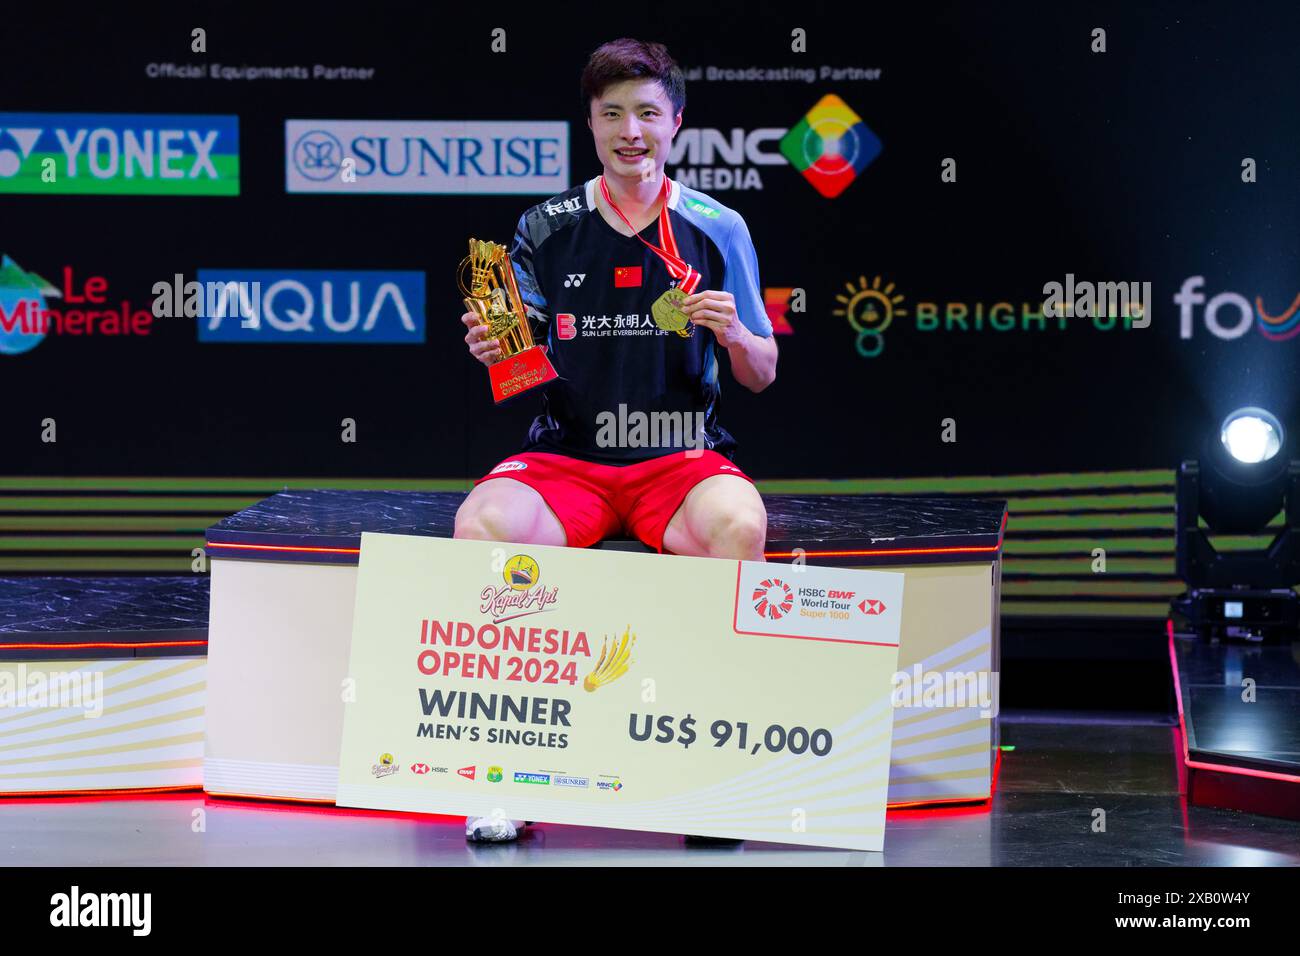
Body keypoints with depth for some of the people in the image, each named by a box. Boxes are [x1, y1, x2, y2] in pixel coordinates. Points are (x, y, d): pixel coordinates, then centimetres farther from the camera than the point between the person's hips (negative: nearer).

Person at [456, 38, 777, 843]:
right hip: (565, 454, 1)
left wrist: (732, 332, -12)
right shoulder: (546, 231, 7)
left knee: (740, 524, -35)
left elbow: (763, 376, 10)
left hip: (681, 455, 0)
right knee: (483, 524, -31)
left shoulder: (718, 230, 6)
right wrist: (493, 353, -15)